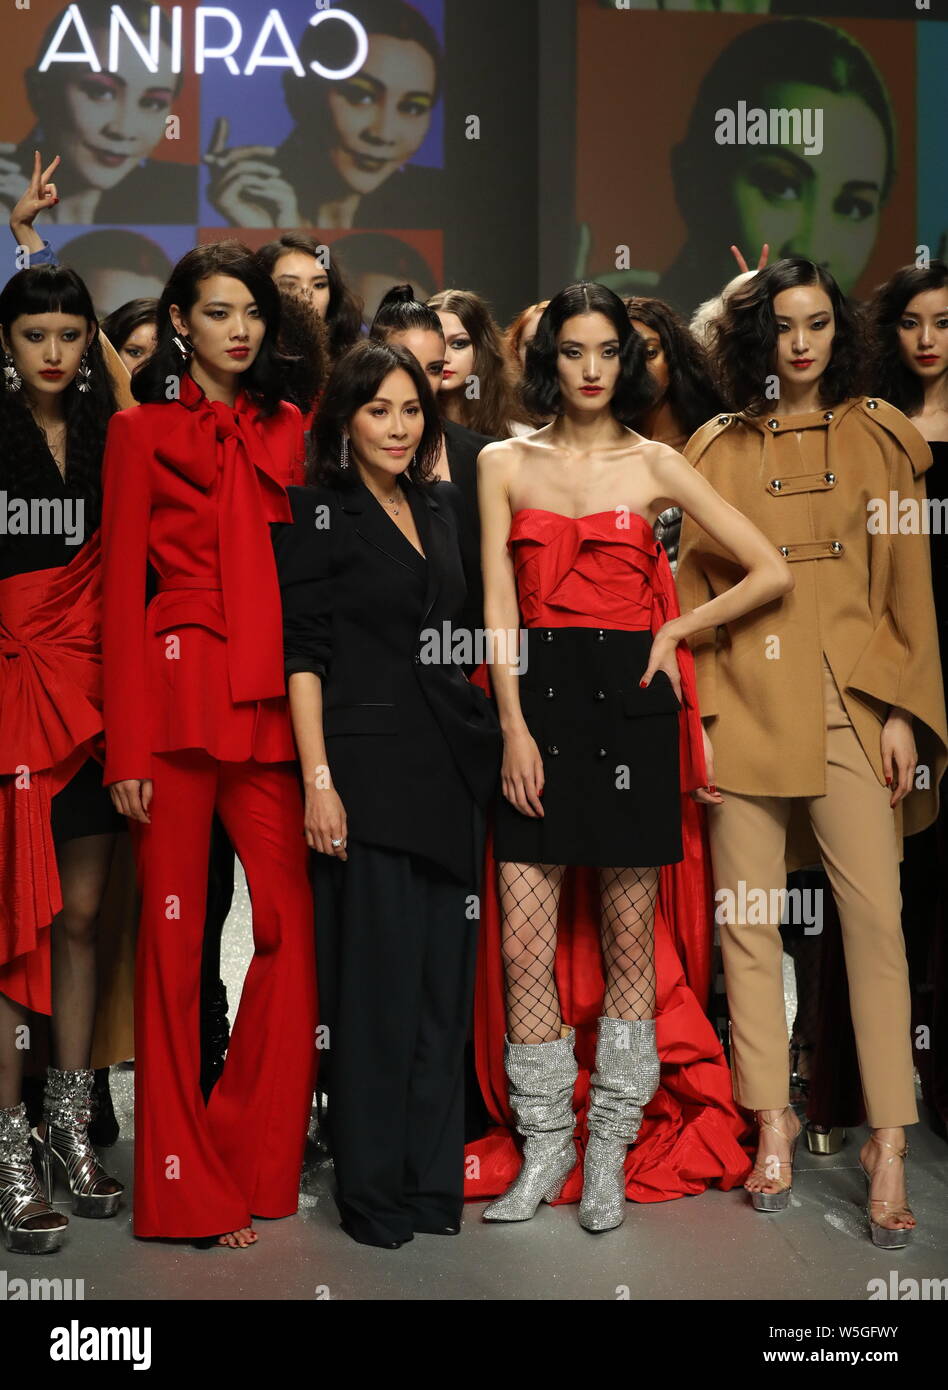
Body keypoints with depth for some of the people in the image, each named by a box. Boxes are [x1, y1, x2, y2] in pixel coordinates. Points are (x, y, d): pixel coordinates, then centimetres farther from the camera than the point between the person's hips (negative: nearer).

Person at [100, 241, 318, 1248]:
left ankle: (255, 1163, 14)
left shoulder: (288, 430, 16)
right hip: (175, 689, -3)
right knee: (173, 931, 0)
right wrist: (126, 746, -6)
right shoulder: (143, 430, 7)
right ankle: (183, 1182, 11)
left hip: (272, 699, 3)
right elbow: (121, 585, 1)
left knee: (294, 926, -2)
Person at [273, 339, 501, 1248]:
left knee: (444, 977, 10)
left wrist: (487, 741, 13)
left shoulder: (439, 505, 13)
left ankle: (433, 1180, 22)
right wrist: (318, 780, -17)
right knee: (378, 980, -1)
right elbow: (303, 654, -10)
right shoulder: (319, 513, -5)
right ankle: (373, 1194, 13)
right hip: (367, 763, -6)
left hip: (448, 763, 6)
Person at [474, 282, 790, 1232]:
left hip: (629, 697, 0)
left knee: (630, 937, 3)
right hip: (537, 694, 1)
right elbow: (498, 603, 2)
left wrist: (674, 631, 3)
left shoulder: (654, 465, 7)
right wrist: (514, 726, -7)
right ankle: (546, 1145, 13)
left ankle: (610, 1148, 16)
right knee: (523, 941, -2)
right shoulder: (505, 463, 9)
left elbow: (771, 572, 7)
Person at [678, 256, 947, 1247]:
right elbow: (695, 582, 11)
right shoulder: (719, 448, 11)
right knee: (748, 916, 2)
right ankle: (773, 1122, 14)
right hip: (746, 696, 1)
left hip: (852, 699, -1)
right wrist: (696, 708, 2)